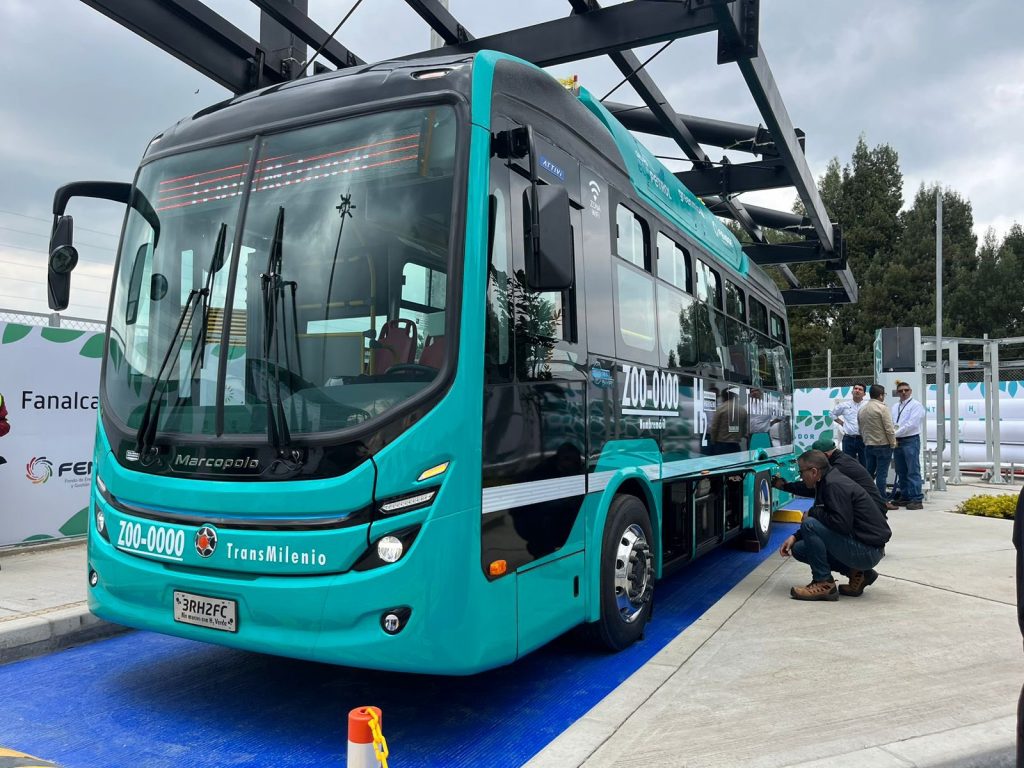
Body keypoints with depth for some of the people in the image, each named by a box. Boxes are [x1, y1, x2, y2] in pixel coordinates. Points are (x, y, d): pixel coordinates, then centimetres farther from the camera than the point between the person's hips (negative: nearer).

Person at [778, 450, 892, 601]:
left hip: (868, 550, -10)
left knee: (809, 524, -22)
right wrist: (795, 537, 7)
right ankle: (856, 573, 9)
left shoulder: (834, 485, -20)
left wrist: (812, 512, -13)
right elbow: (827, 520, 19)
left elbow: (841, 524, -28)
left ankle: (824, 584, -11)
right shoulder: (826, 482, 11)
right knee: (799, 549, 9)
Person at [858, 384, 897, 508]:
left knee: (869, 473, 12)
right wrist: (893, 444, -4)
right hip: (882, 445, -6)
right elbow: (889, 428, -14)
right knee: (882, 473, -4)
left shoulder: (862, 409, 9)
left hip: (868, 445, 6)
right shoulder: (882, 408, -12)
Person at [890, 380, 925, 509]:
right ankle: (904, 497, 18)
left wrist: (895, 433, -14)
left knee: (913, 471, -7)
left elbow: (911, 424, -14)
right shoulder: (895, 407, 18)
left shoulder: (916, 405, -4)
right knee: (901, 472, 11)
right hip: (897, 441, 7)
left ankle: (916, 499, -6)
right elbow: (892, 423, 14)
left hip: (911, 441, -7)